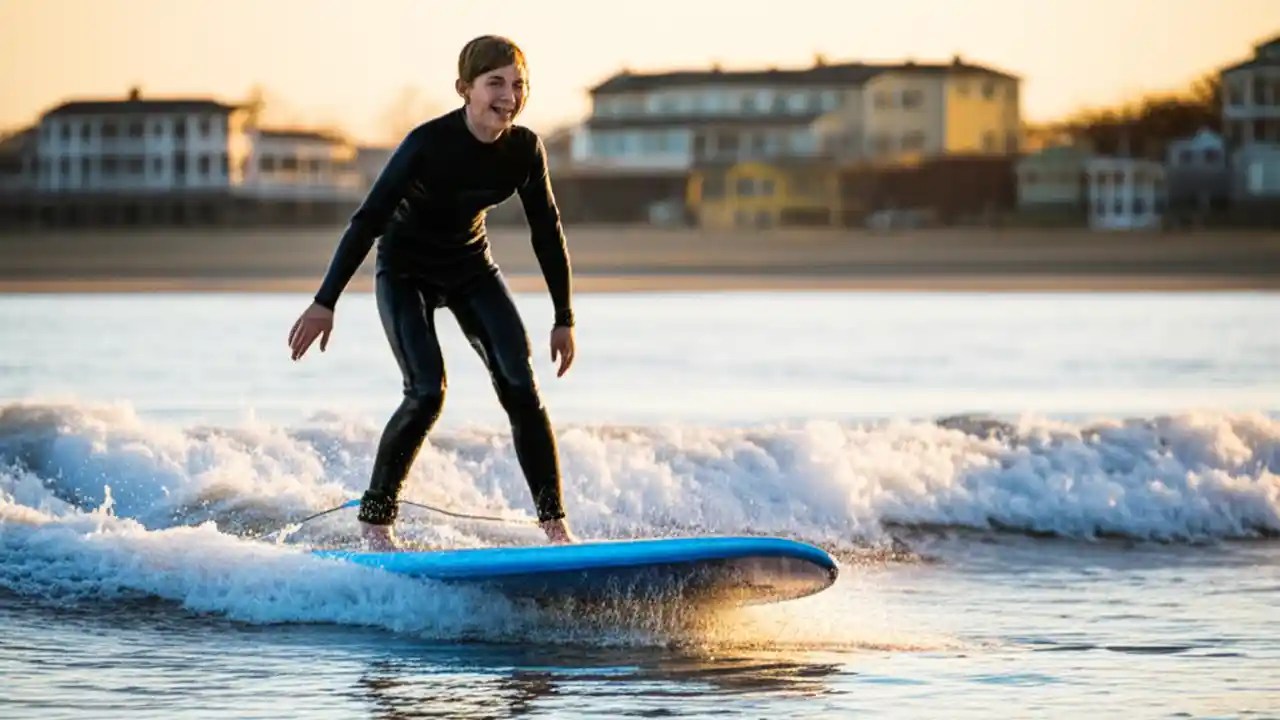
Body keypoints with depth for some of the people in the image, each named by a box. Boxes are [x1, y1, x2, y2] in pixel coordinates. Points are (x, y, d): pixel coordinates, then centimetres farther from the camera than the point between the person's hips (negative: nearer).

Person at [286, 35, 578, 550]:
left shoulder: (525, 149, -14)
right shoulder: (429, 144, -27)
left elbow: (547, 234, -2)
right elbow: (368, 220, -25)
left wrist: (564, 318, 0)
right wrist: (325, 303, -28)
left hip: (471, 267, 4)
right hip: (405, 271, -4)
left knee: (520, 386, -11)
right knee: (427, 392, -20)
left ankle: (554, 522, -7)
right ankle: (374, 518, -6)